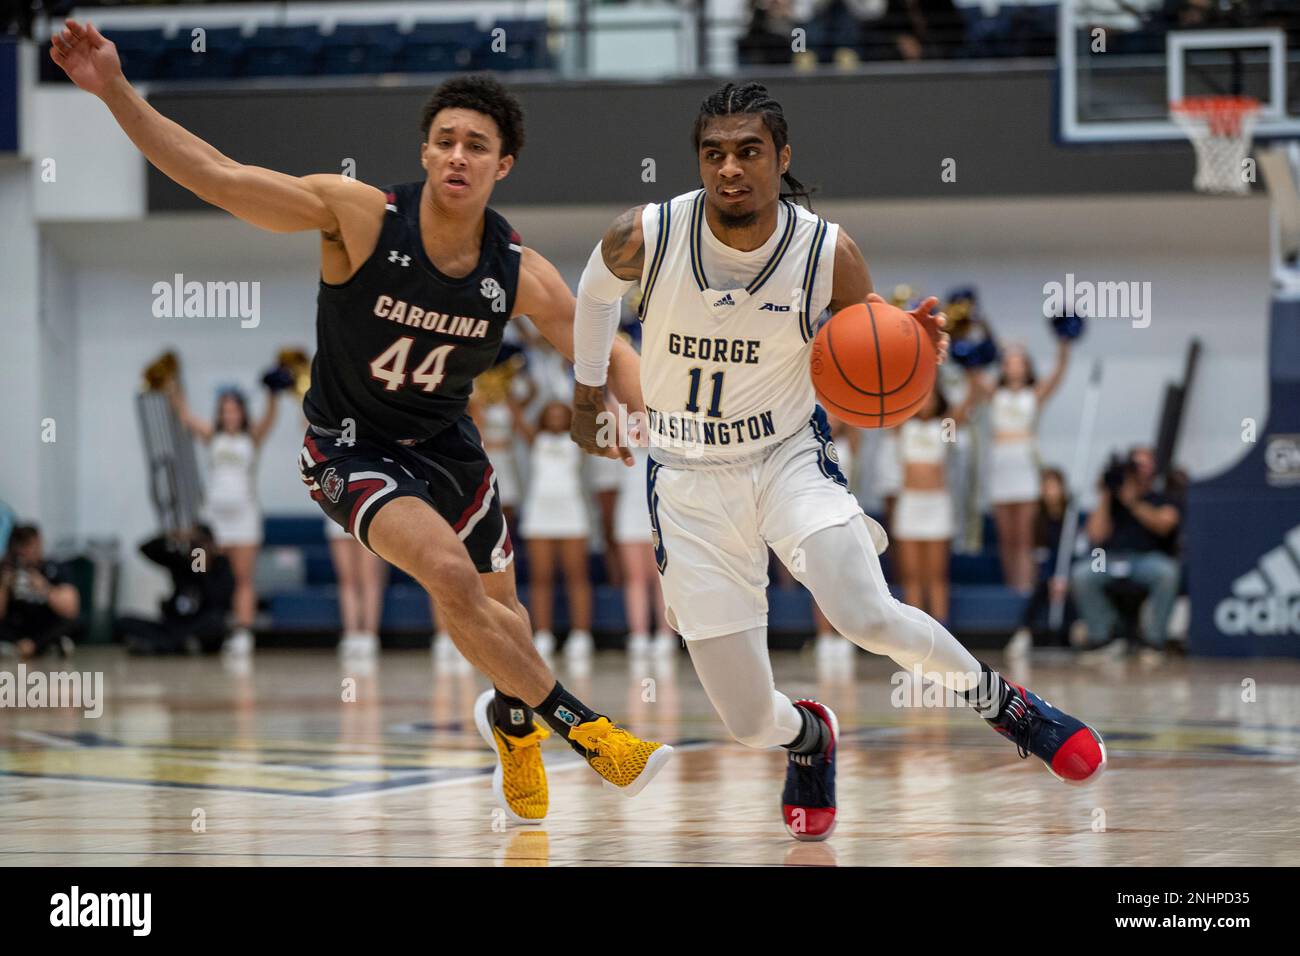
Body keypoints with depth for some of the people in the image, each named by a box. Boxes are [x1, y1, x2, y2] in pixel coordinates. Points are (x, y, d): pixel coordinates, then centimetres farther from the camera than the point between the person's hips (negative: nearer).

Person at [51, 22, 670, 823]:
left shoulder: (520, 274, -16)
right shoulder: (360, 216, -25)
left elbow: (606, 353, -4)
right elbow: (218, 176, -28)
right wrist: (117, 92, -36)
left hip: (447, 442, 4)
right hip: (353, 447, -4)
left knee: (498, 606, 15)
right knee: (450, 574, -26)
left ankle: (511, 717, 50)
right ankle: (579, 726, -11)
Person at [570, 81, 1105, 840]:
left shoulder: (828, 253, -16)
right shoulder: (645, 238, -16)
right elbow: (598, 288, 9)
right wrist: (589, 393, 20)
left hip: (789, 456, -1)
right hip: (689, 482, 1)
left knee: (867, 616, -30)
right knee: (748, 721, -3)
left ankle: (999, 700, 1)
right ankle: (808, 737, 38)